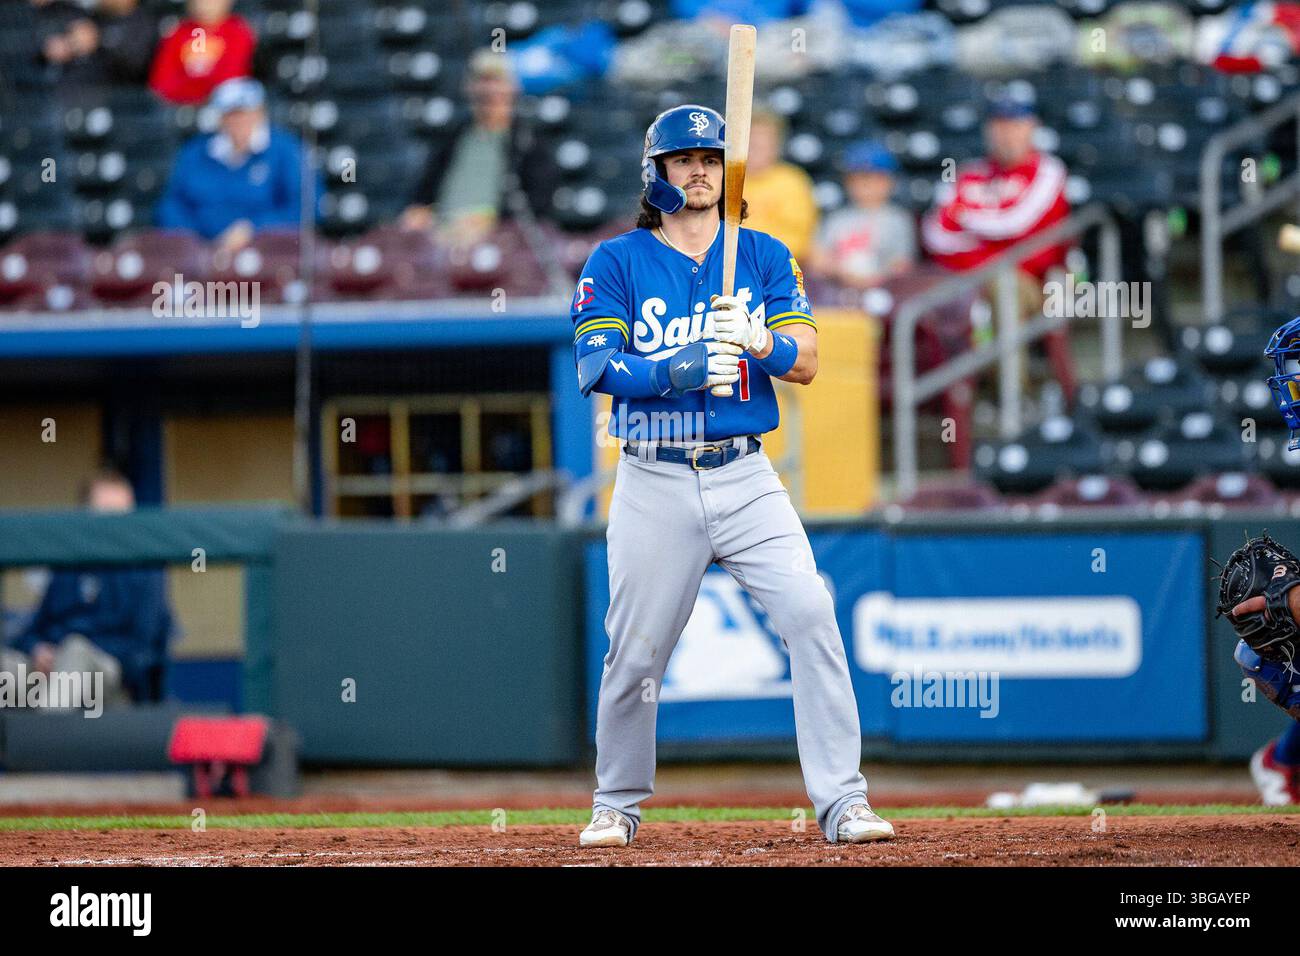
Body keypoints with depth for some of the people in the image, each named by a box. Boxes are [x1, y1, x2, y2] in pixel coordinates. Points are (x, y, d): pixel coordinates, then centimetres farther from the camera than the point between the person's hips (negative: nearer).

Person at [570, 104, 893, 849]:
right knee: (636, 651, 3)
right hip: (655, 485, -1)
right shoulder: (616, 263, 4)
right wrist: (678, 371, -23)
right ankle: (618, 806, 24)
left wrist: (757, 342, -20)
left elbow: (806, 362, 1)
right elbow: (595, 367, -7)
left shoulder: (765, 256, 9)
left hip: (745, 479, 1)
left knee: (811, 614, -15)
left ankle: (841, 801, -13)